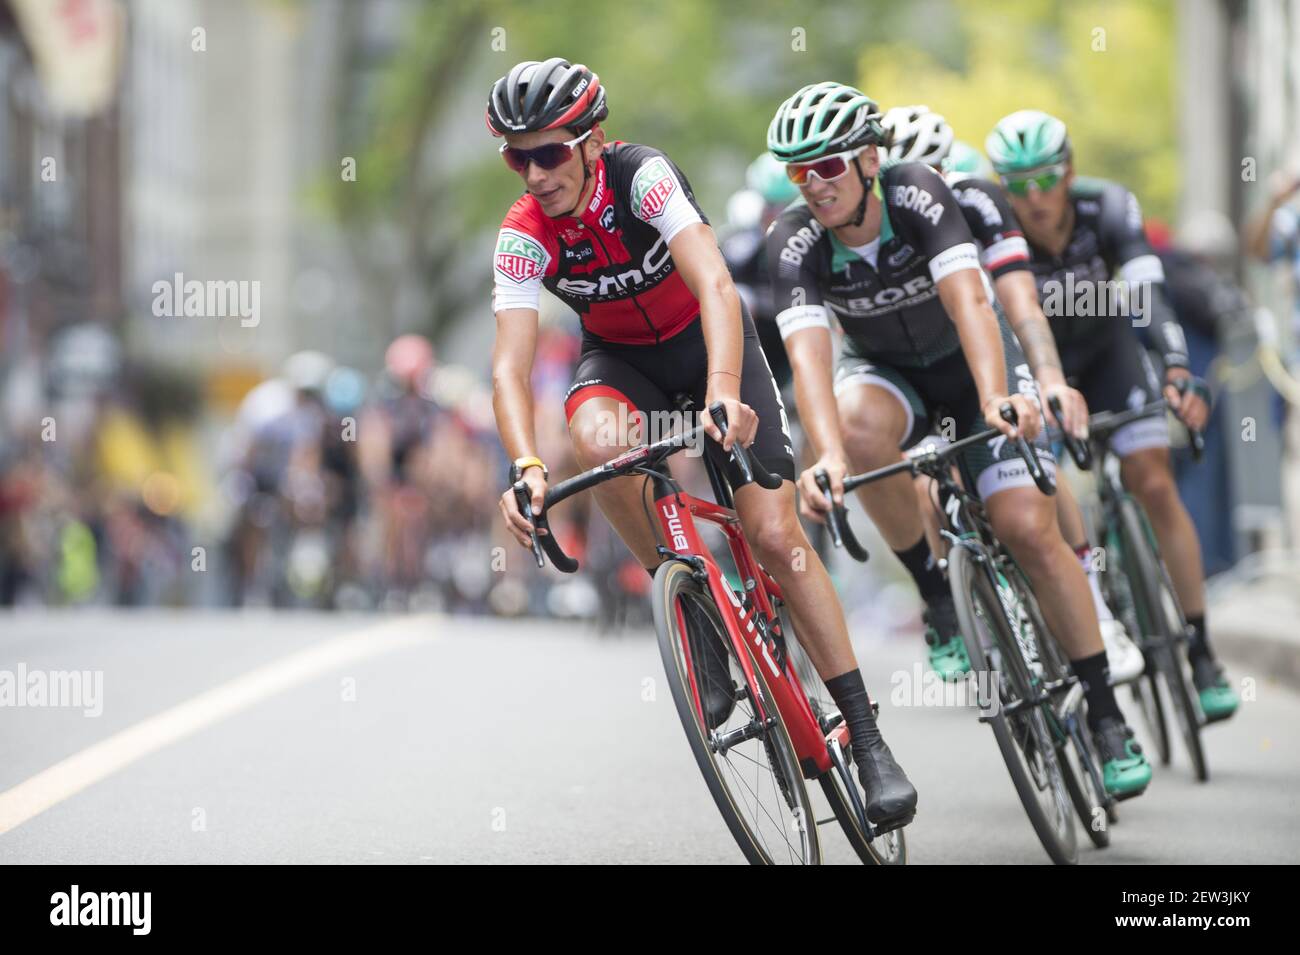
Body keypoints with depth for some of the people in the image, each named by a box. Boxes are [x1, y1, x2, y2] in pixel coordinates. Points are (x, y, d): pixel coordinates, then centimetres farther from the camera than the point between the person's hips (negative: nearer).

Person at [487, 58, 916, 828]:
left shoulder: (642, 175, -29)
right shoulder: (524, 238, -20)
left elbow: (714, 284, -41)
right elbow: (510, 365, -28)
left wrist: (723, 396, -58)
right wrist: (526, 466, -47)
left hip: (708, 341, -2)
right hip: (622, 359, 2)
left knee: (776, 535, -13)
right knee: (600, 441, -35)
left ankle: (869, 741, -7)